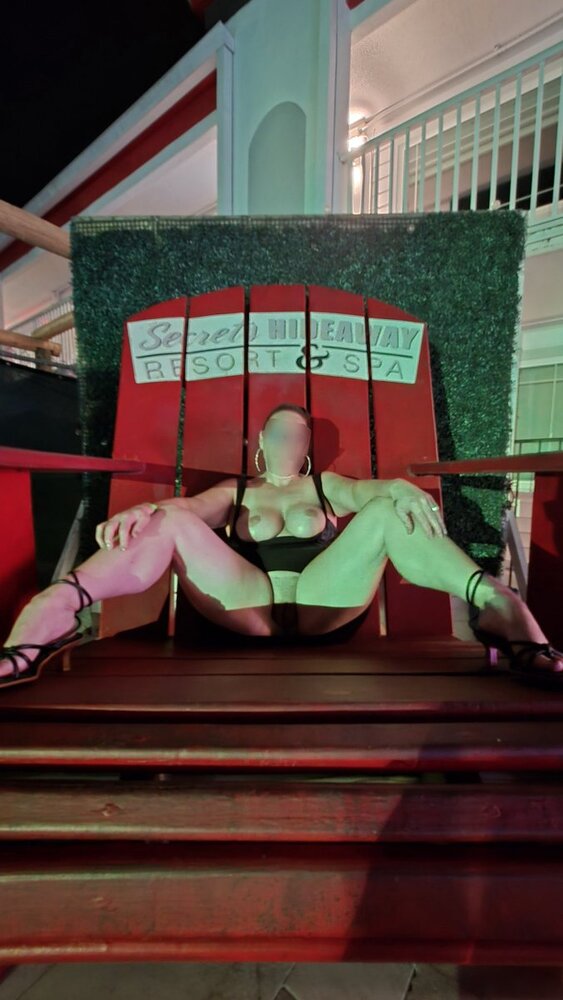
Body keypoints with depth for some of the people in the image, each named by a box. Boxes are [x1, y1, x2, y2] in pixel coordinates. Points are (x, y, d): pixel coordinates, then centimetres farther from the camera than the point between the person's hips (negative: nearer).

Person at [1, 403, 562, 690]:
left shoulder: (325, 485, 26)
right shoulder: (235, 491, 25)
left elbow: (368, 490, 6)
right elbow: (189, 505, 6)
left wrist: (401, 489, -18)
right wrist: (140, 511, -16)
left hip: (325, 603, 1)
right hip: (249, 606, 0)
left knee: (385, 511, -17)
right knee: (169, 521, -18)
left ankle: (491, 602, -31)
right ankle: (51, 613, -32)